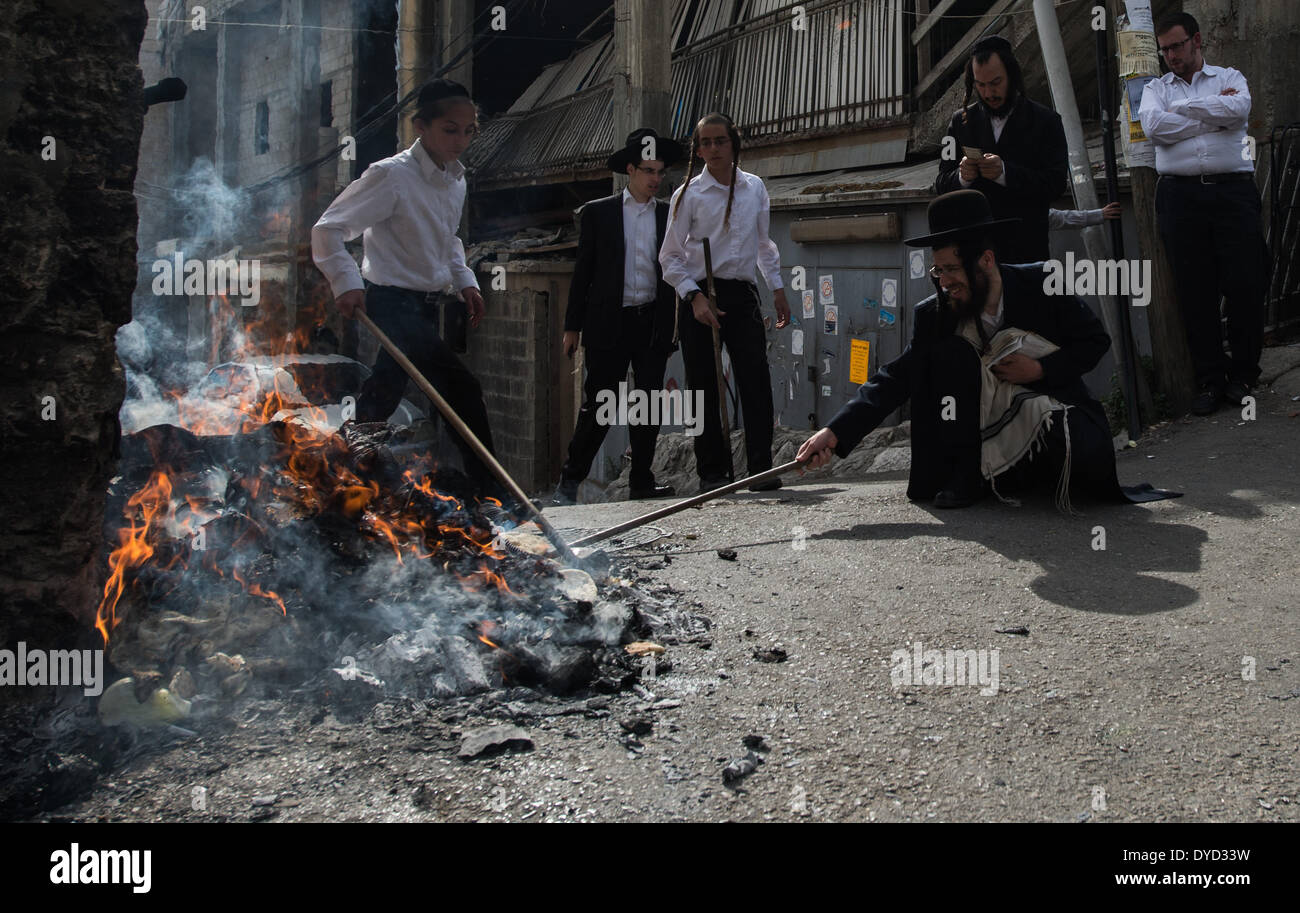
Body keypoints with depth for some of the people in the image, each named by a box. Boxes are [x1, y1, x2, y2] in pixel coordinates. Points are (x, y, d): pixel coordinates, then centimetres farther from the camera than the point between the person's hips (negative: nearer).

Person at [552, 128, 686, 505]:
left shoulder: (671, 216, 10)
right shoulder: (598, 212, 5)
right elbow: (583, 271, 4)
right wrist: (573, 325, 0)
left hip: (653, 323, 3)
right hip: (609, 323, -2)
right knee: (598, 404, -2)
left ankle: (642, 481, 14)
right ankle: (570, 479, 11)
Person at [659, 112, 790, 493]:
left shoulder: (754, 187, 10)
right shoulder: (688, 194, -1)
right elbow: (670, 256, 0)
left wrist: (778, 288, 18)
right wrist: (694, 297, -11)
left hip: (742, 294, 2)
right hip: (699, 297, -2)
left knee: (756, 380, -8)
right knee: (704, 386, -1)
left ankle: (761, 468, -3)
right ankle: (712, 472, 8)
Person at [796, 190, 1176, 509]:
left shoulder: (1042, 285, -10)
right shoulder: (934, 316, -8)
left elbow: (1095, 341, -1)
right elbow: (893, 380, -14)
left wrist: (1040, 370, -19)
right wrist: (835, 433, -28)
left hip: (1052, 409, -1)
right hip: (986, 430, 2)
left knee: (1088, 455, -35)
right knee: (952, 351, -22)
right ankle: (965, 478, -13)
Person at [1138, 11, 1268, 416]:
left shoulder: (1228, 77, 14)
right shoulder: (1156, 88, 16)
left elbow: (1239, 108, -10)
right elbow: (1154, 126, -6)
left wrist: (1182, 106, -4)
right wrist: (1213, 115, -4)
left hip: (1232, 189, -1)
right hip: (1180, 195, 1)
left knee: (1245, 284, -4)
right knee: (1194, 291, -1)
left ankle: (1242, 374, 11)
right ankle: (1209, 379, 7)